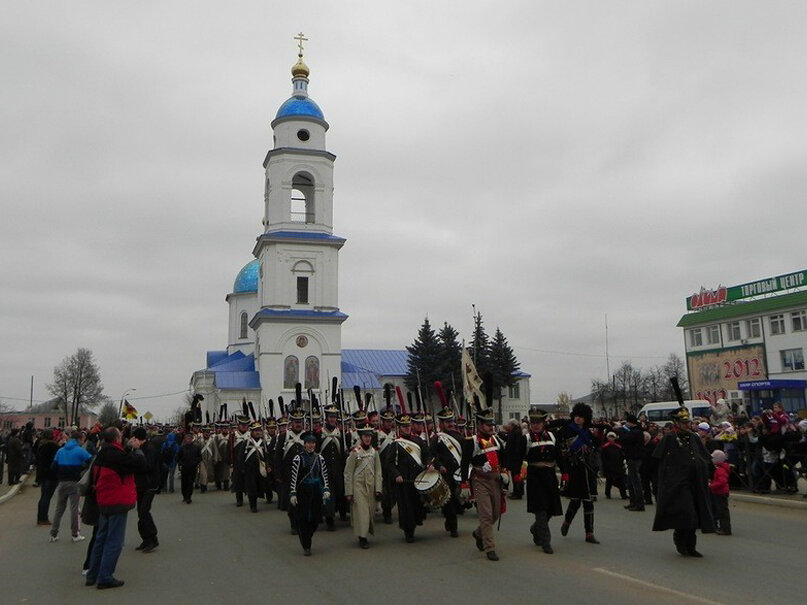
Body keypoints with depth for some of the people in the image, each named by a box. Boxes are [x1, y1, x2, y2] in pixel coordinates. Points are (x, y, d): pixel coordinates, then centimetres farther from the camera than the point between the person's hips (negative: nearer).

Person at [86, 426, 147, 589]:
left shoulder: (103, 454, 7)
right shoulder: (117, 455, -22)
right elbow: (140, 464, -18)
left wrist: (129, 447, 13)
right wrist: (137, 449, -3)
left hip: (104, 502, 9)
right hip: (117, 502, -9)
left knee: (101, 539, 17)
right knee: (114, 541, -2)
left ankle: (92, 575, 24)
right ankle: (105, 578, 1)